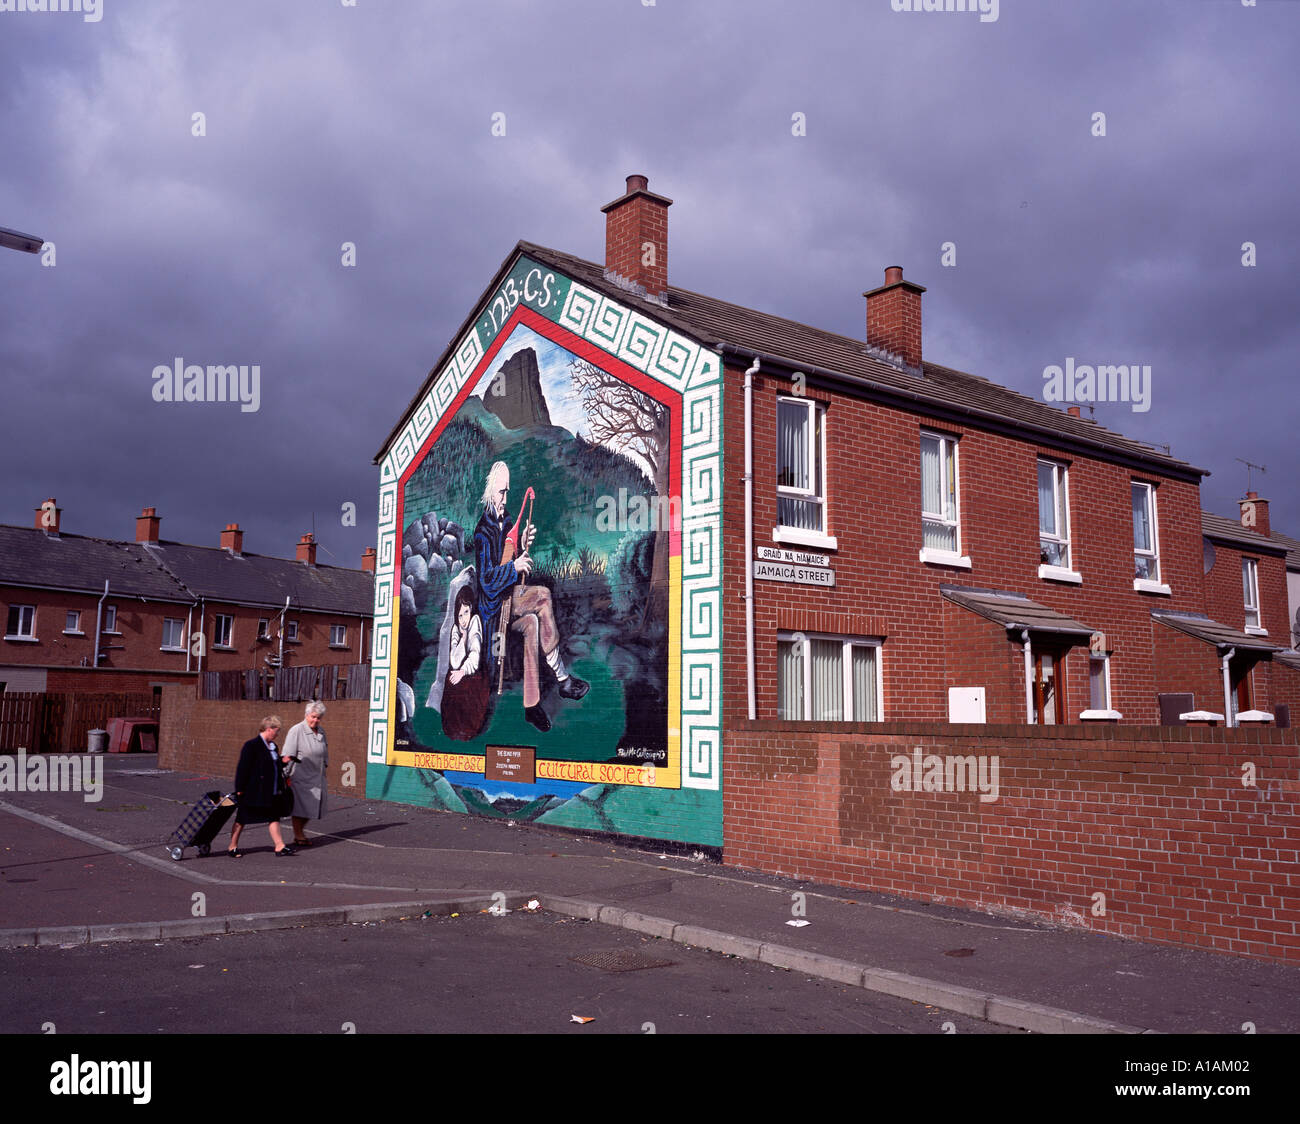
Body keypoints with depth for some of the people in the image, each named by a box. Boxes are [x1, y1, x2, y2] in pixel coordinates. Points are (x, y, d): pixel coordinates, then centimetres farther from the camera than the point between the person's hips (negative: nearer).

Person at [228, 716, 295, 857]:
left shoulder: (272, 746, 11)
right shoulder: (252, 745, -15)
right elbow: (243, 768, -16)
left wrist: (280, 786, 17)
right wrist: (240, 789, -17)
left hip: (270, 792, 8)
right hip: (252, 791, -8)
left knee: (274, 817, 4)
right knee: (241, 820, 6)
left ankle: (279, 846, 5)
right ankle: (233, 847, 17)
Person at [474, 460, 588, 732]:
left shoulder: (506, 520, 9)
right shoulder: (483, 531, -16)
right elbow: (487, 580, -20)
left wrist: (523, 548, -3)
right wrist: (514, 567, -29)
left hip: (510, 594, 7)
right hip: (493, 604, -7)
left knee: (534, 623, -18)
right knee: (544, 596, -26)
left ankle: (532, 705, -16)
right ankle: (561, 678, -20)